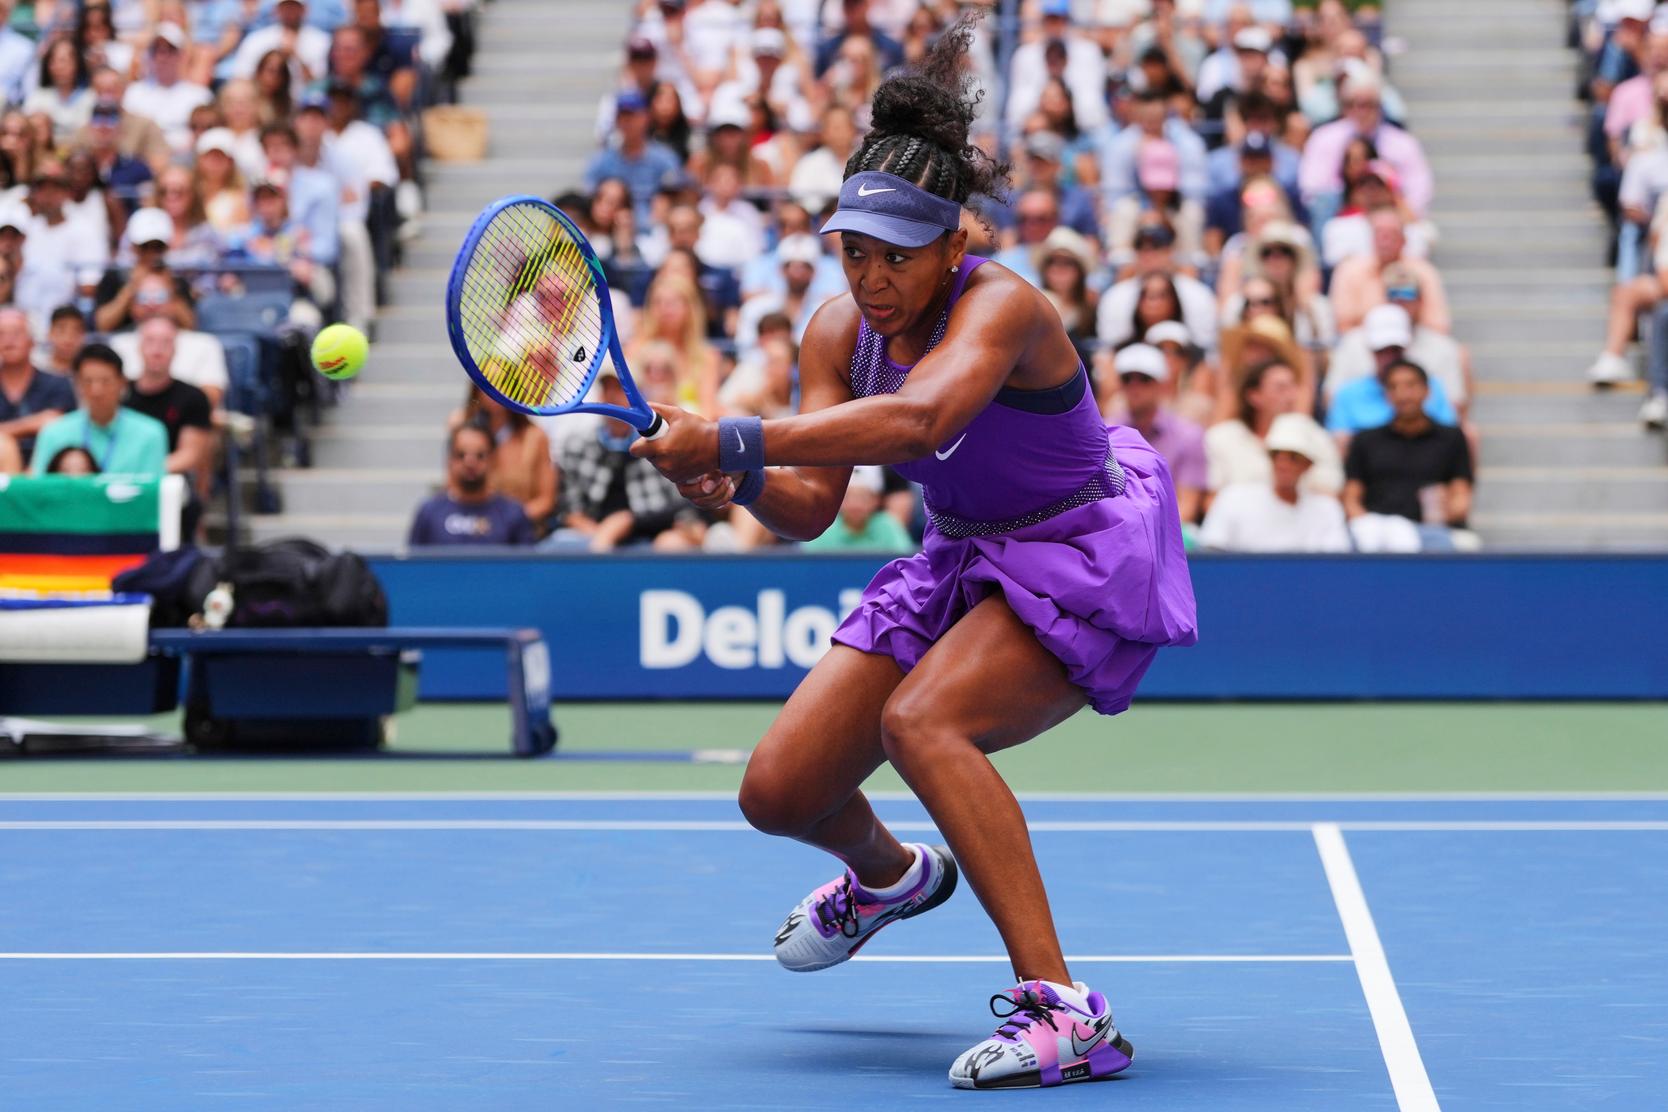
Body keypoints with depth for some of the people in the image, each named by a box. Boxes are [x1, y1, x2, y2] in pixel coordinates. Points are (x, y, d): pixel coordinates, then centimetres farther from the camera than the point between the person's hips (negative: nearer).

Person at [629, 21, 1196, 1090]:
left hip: (1087, 561, -7)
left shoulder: (1001, 308, -27)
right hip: (962, 563, 8)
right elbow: (812, 506, -11)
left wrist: (733, 442, -52)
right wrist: (737, 484, -33)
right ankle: (892, 874, 42)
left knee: (921, 720, -34)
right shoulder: (840, 332, -6)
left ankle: (1064, 1011, -33)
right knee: (780, 792, 3)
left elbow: (916, 420, -48)